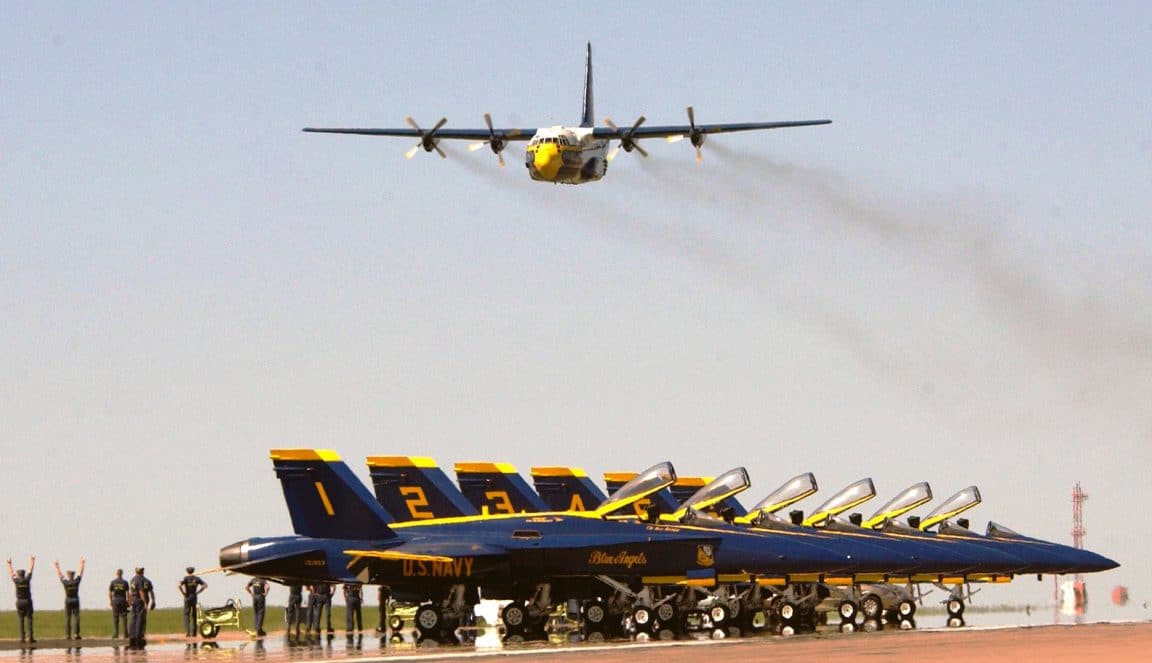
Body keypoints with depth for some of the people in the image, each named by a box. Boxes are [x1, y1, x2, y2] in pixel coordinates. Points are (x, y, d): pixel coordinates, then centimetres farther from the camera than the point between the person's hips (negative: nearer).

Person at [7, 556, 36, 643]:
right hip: (28, 601, 0)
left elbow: (11, 572, 11)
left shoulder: (16, 581, -3)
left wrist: (9, 563, 24)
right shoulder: (27, 580, -3)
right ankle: (31, 637, -6)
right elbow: (30, 570, 10)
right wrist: (32, 560, 22)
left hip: (19, 602, 0)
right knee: (29, 620, -1)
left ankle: (22, 638, -3)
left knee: (21, 621, 2)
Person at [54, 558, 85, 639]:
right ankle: (76, 634, -7)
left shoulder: (65, 582, -7)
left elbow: (59, 575, 6)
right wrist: (82, 564, 21)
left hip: (68, 601, 0)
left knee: (67, 618, 0)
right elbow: (81, 573, 9)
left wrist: (57, 566, 18)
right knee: (76, 617, 0)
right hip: (76, 600, 0)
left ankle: (67, 635, -5)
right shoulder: (76, 581, -5)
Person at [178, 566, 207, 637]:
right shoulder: (197, 578, 2)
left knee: (186, 615, -2)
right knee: (193, 615, 13)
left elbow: (179, 585, -22)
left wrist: (183, 593, -9)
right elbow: (205, 585, 3)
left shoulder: (186, 578, -7)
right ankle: (193, 632, 13)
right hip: (194, 597, 3)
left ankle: (187, 632, -15)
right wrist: (198, 592, 6)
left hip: (187, 597, -3)